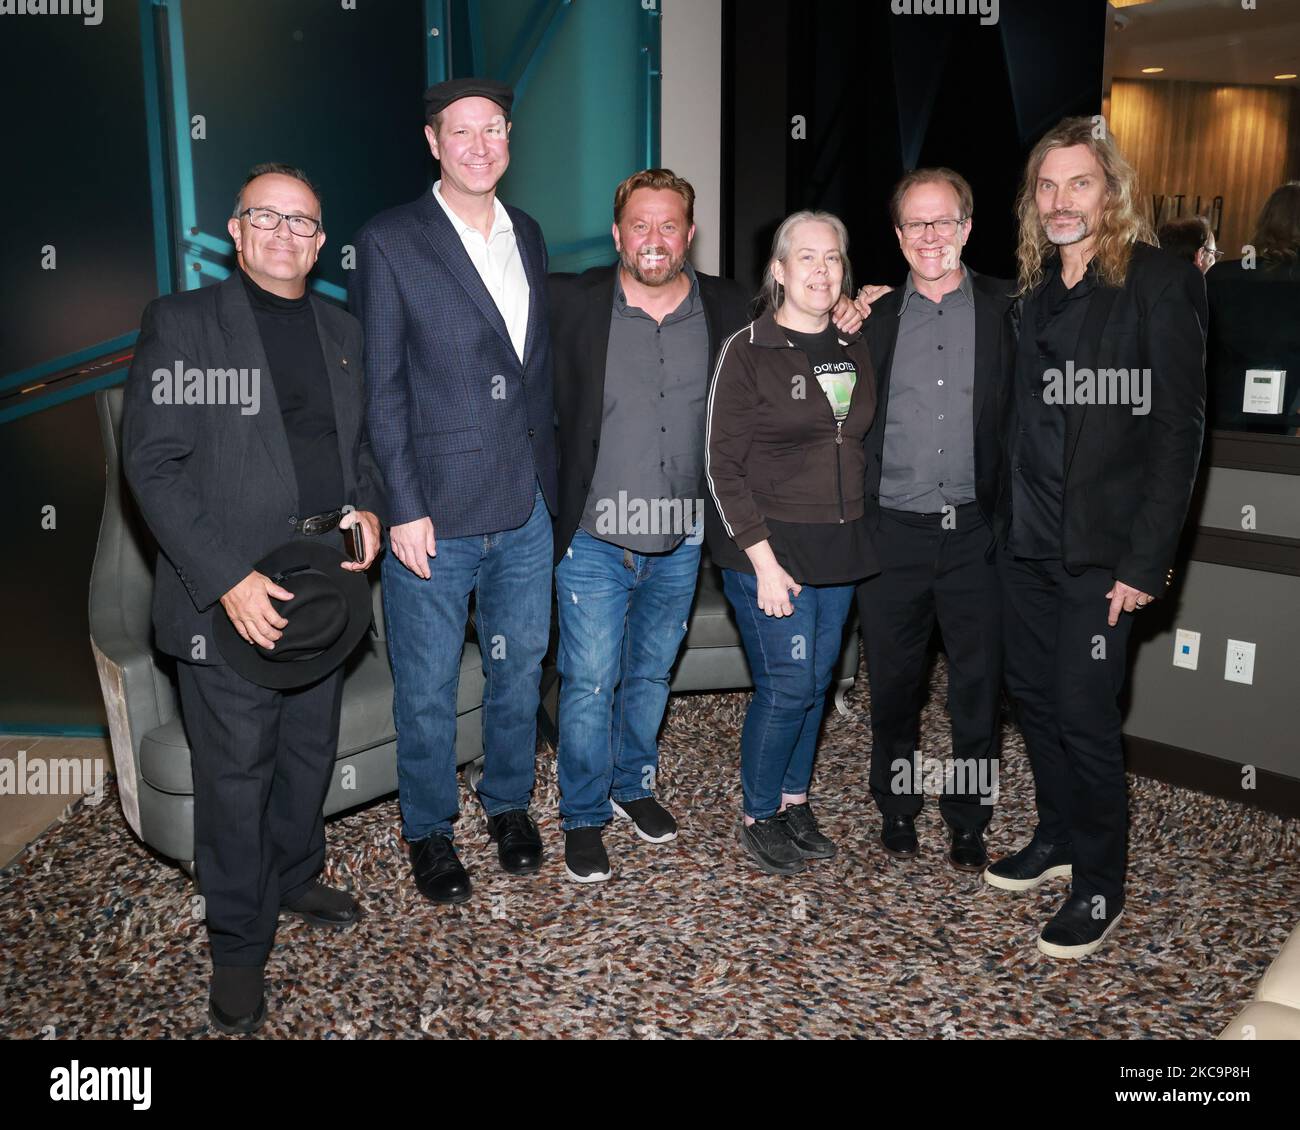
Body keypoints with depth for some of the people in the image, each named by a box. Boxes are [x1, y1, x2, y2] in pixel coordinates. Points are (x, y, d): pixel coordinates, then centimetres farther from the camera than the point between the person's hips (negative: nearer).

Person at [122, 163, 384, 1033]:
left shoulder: (343, 332, 13)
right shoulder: (181, 322, -4)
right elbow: (153, 463, -10)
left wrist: (369, 509, 0)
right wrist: (225, 579, -19)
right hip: (232, 593, -5)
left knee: (312, 751, 18)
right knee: (237, 773, 4)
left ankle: (295, 875, 42)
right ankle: (240, 946, 21)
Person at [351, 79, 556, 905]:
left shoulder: (527, 236, 10)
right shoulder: (390, 242, -6)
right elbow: (380, 387, -9)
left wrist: (551, 478, 11)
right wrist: (403, 508, -13)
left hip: (526, 504, 5)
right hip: (435, 509, -4)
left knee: (520, 668, 16)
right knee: (427, 688, 8)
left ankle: (510, 804, 37)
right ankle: (430, 829, 29)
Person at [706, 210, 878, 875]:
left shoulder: (854, 349, 9)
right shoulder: (747, 352, -8)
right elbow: (723, 466, -11)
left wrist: (858, 534, 9)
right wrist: (763, 560, -16)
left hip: (839, 547, 6)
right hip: (771, 548, -6)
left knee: (816, 682, 12)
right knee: (787, 686, -4)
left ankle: (794, 801, 29)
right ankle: (759, 819, 15)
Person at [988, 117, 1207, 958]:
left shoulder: (1161, 283, -8)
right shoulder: (1037, 289, 12)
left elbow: (1179, 426, -12)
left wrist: (1147, 560, -16)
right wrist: (1005, 518, 4)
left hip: (1102, 550, -6)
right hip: (1029, 540, 6)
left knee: (1084, 713, -2)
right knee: (1034, 695, 13)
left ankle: (1101, 884, 17)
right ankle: (1059, 837, 34)